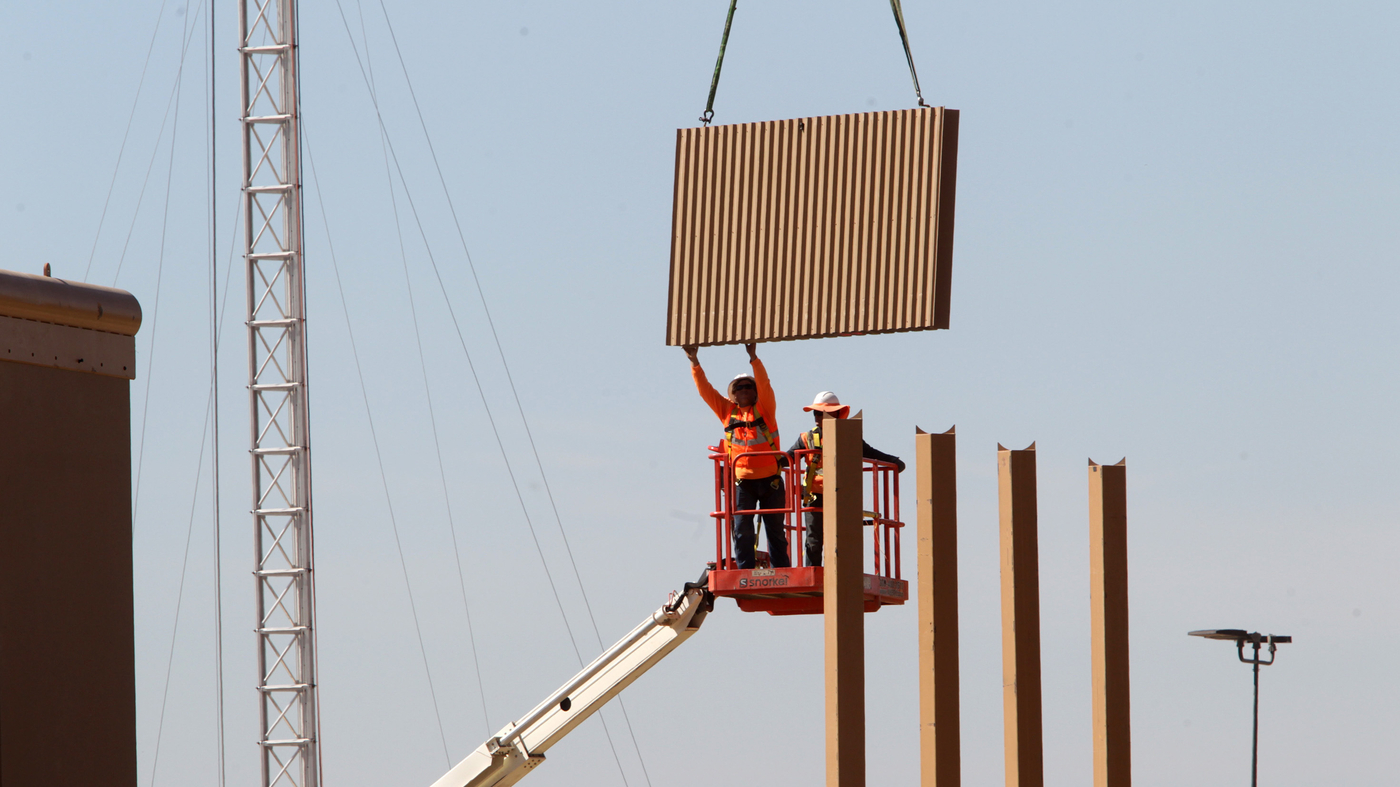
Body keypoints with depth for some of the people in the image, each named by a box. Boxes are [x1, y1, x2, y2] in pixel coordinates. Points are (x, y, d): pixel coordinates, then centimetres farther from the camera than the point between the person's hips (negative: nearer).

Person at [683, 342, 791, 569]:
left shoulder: (764, 408, 4)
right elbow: (704, 389, 7)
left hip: (770, 480, -1)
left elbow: (764, 384, -11)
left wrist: (753, 358, -23)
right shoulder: (727, 412, 9)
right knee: (742, 532, -5)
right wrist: (694, 362, -2)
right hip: (742, 482, 1)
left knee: (775, 531, 5)